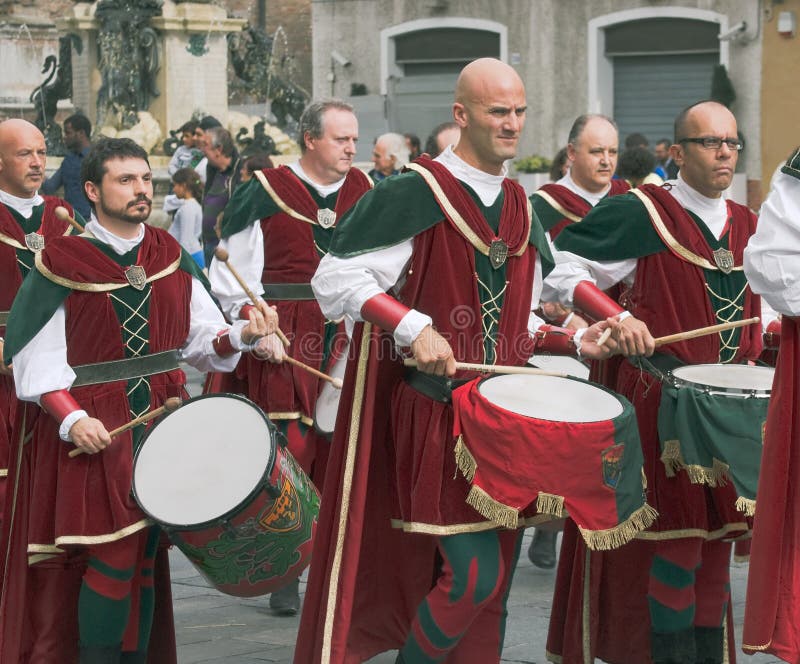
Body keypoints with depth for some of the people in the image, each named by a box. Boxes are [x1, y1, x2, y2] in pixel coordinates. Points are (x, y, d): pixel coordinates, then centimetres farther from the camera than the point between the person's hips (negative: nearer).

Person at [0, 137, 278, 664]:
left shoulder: (172, 259, 9)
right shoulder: (62, 263, -5)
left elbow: (201, 339, 10)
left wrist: (242, 336, -11)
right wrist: (71, 419, -19)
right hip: (94, 431, -5)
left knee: (146, 555, 9)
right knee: (113, 555, -9)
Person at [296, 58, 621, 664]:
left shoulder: (520, 209, 13)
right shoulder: (415, 194, -10)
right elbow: (335, 280, -13)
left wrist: (575, 340, 6)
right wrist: (414, 327, -22)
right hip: (434, 414, -7)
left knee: (494, 586, 9)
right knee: (474, 575, -13)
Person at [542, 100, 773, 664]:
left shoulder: (746, 227, 12)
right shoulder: (643, 215, -8)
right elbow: (560, 269, -11)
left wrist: (756, 346, 7)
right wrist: (616, 317, -23)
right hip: (662, 401, -6)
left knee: (717, 540, 11)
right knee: (677, 544, -6)